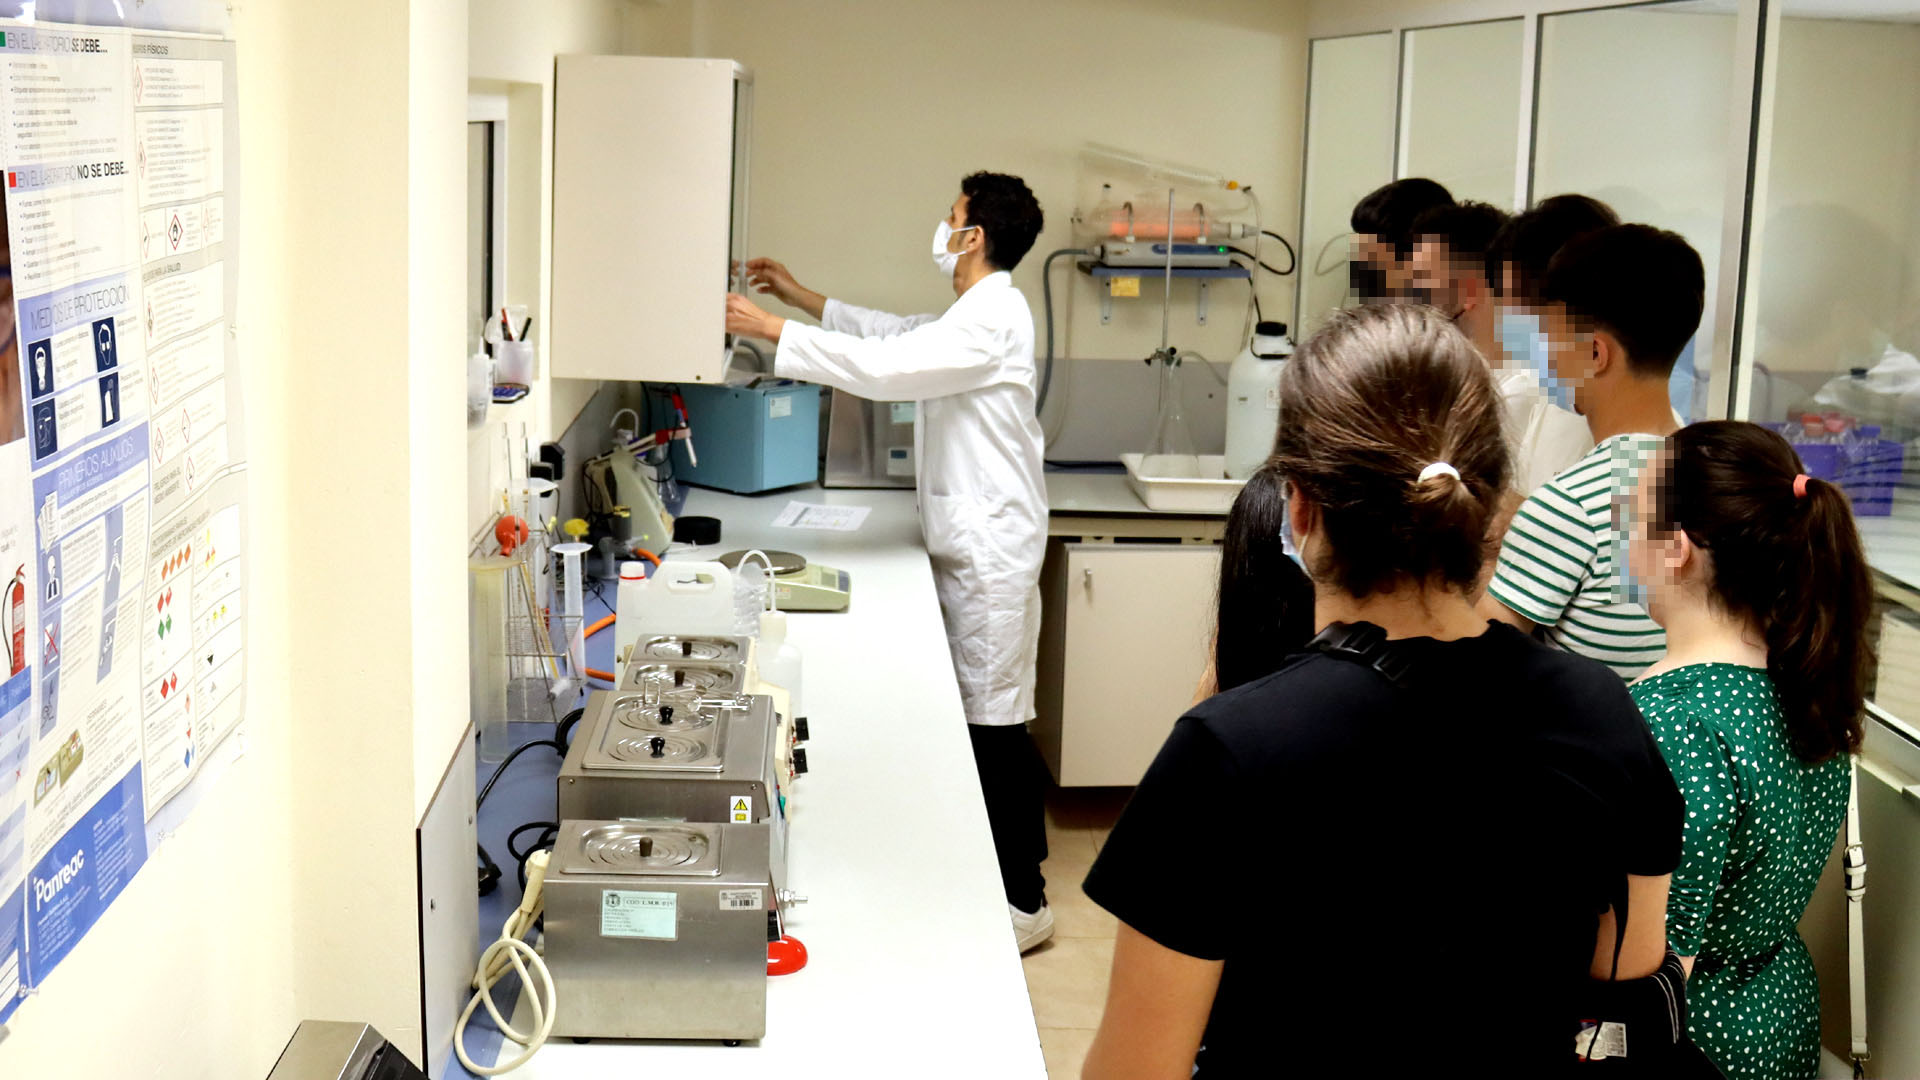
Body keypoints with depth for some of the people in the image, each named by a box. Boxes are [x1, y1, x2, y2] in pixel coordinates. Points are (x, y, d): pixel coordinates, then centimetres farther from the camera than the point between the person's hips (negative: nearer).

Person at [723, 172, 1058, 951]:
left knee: (994, 718, -4)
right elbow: (894, 335, 27)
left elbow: (882, 367, -27)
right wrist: (801, 296, 23)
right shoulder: (976, 314, 15)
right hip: (972, 542, 11)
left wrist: (770, 329, -23)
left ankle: (1023, 901, 4)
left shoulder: (991, 319, -18)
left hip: (990, 545, -10)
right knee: (984, 713, 16)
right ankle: (1014, 867, 27)